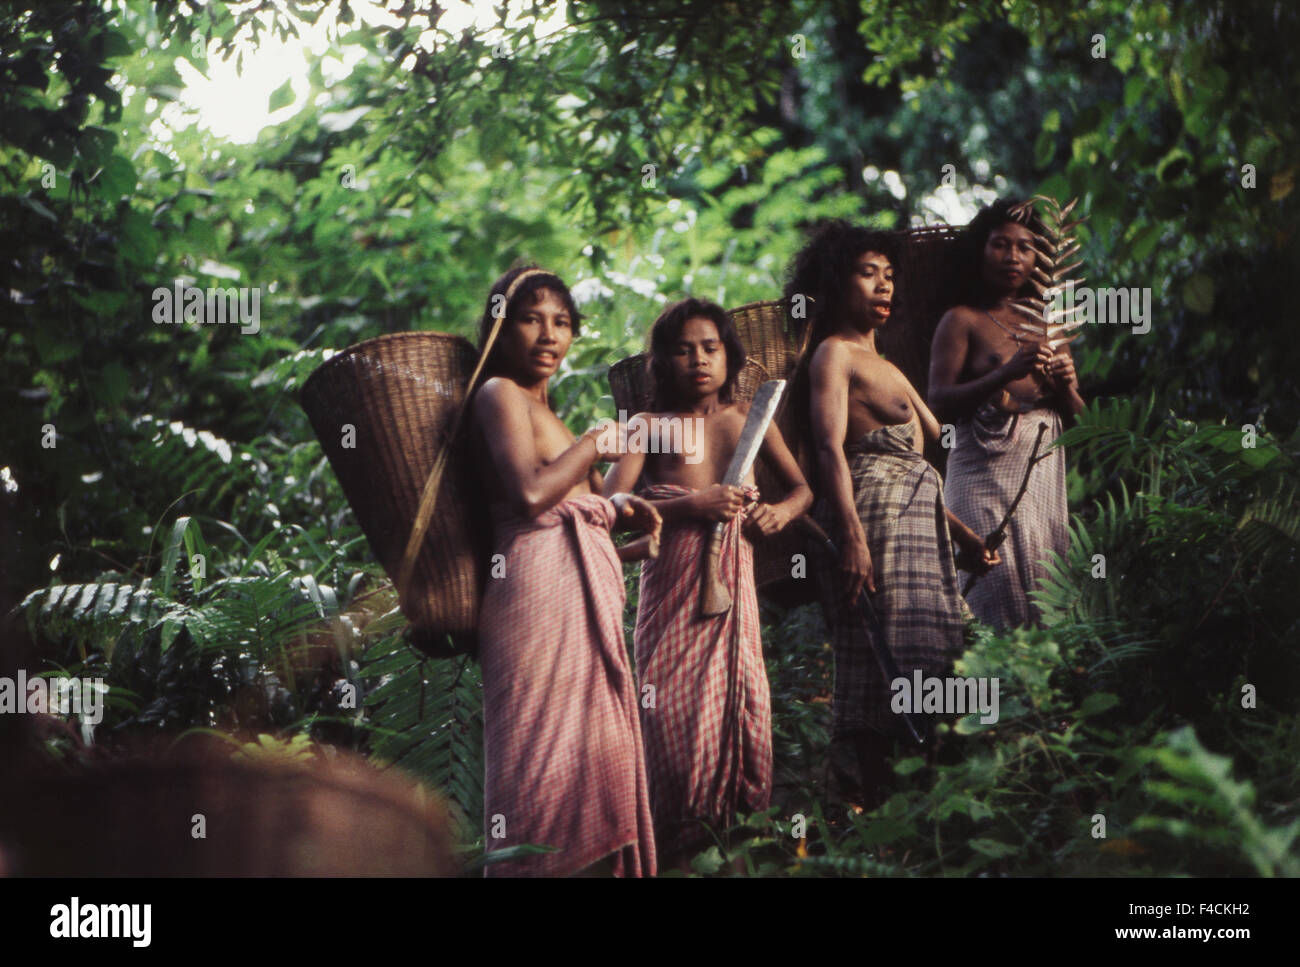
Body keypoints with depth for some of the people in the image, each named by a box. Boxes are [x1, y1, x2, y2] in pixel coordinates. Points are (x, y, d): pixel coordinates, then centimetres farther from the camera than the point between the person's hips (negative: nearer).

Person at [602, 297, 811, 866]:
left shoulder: (748, 417, 10)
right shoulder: (649, 426, 0)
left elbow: (802, 488, 18)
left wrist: (782, 512, -5)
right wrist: (692, 505, -23)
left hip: (734, 580, 3)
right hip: (672, 585, -3)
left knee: (739, 700, -2)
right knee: (676, 708, -6)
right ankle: (675, 844, 4)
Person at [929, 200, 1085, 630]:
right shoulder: (962, 320, 4)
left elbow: (1077, 416, 18)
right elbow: (939, 402, -8)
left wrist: (1065, 386, -4)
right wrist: (1005, 375, -20)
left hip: (1045, 473, 5)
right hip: (987, 475, -5)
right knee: (1001, 588, -16)